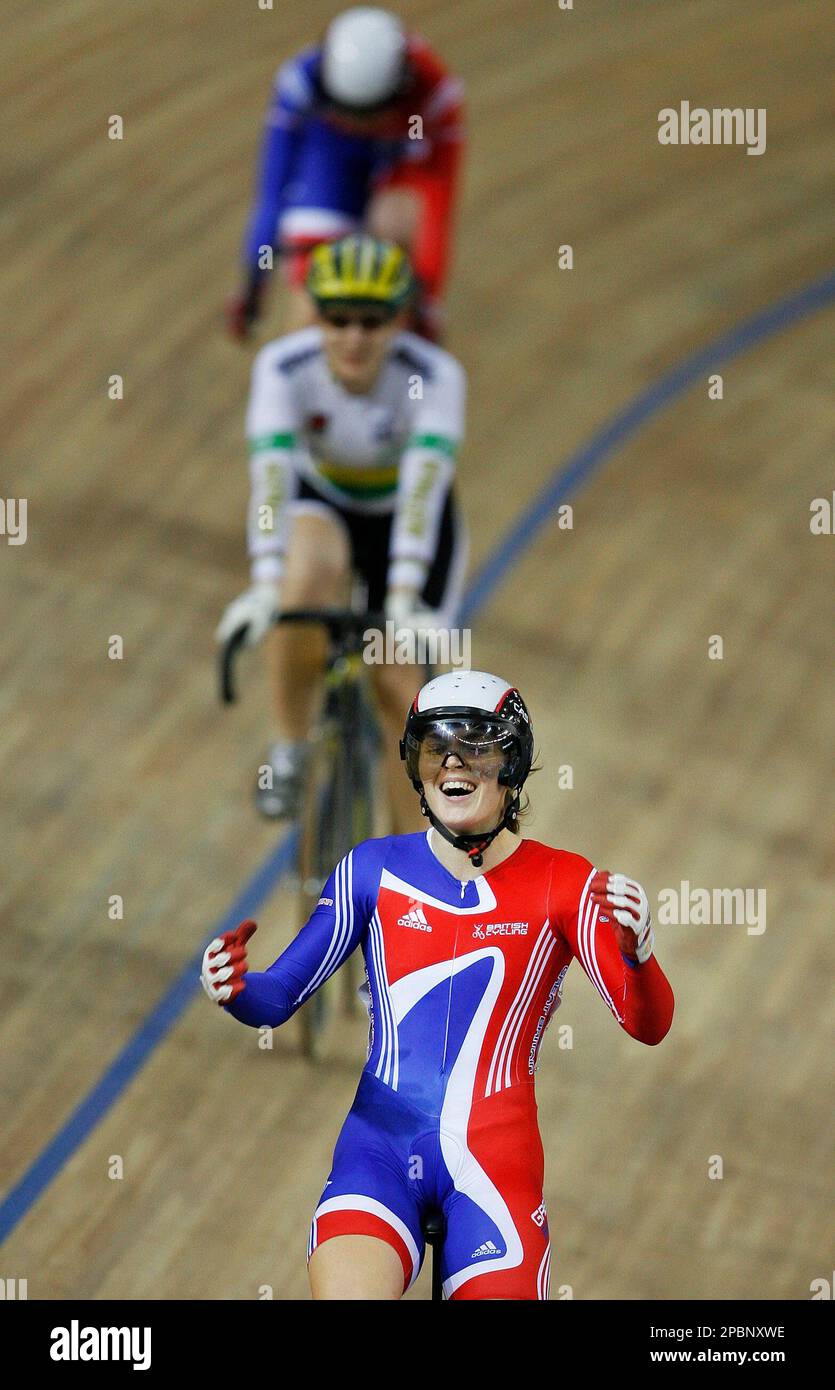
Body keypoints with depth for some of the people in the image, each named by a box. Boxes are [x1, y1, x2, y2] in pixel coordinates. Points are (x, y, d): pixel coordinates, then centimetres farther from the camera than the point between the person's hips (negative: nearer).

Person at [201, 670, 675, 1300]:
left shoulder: (562, 883, 0)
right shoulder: (376, 869, 4)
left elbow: (648, 1025, -9)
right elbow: (277, 998, 6)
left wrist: (635, 953, -31)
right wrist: (235, 988, -18)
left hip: (496, 1157, 0)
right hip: (379, 1148, 0)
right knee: (345, 1293, -24)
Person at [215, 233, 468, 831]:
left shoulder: (434, 375, -32)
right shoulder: (284, 366, -29)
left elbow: (422, 491, -44)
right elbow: (271, 479, -40)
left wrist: (404, 601, -56)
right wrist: (265, 586, -54)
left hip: (406, 521, 0)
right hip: (322, 505, 0)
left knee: (399, 685, -8)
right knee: (311, 572, -35)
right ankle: (290, 745, -15)